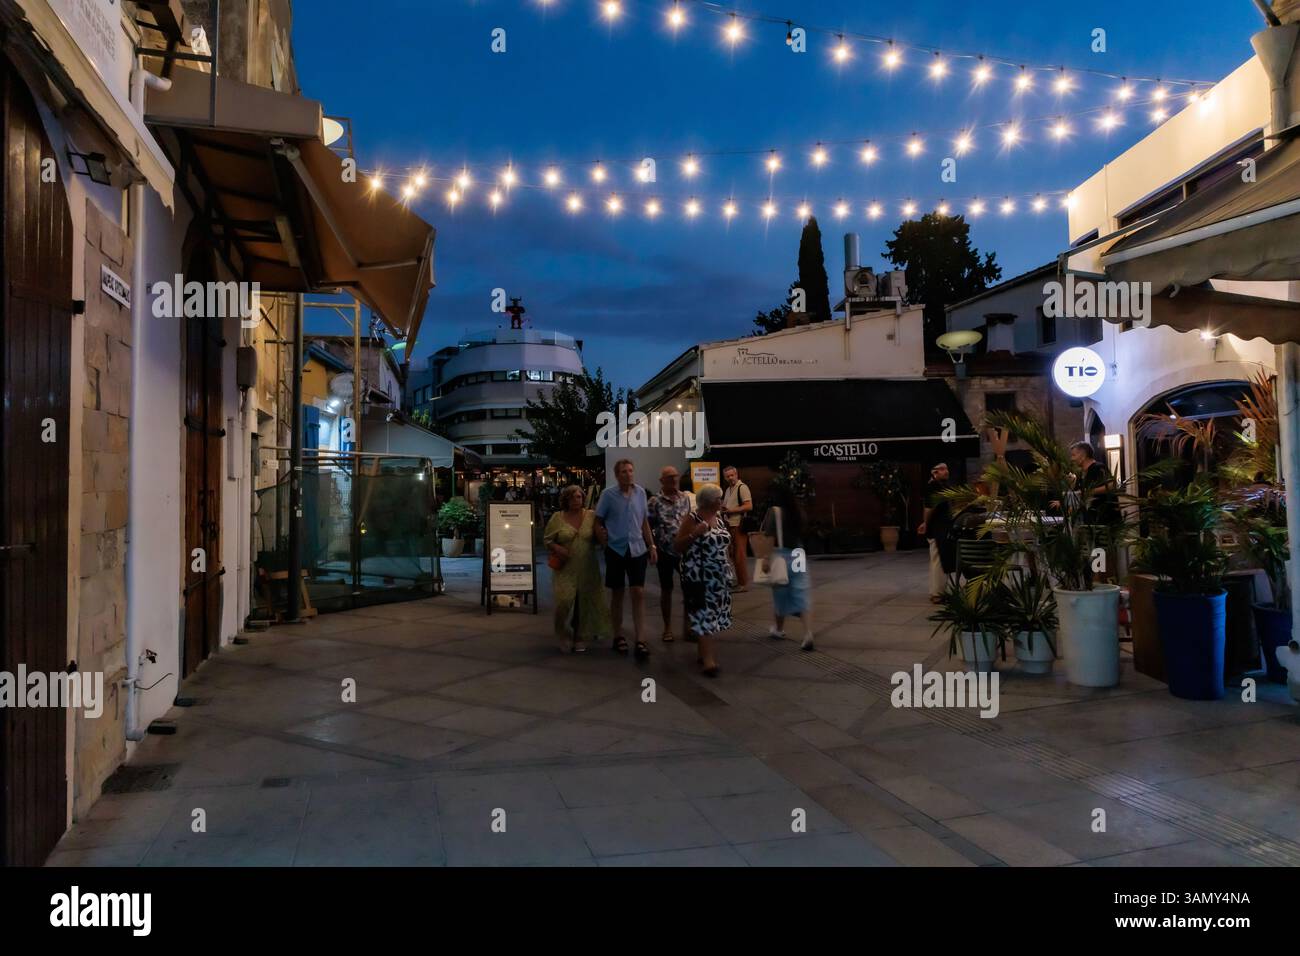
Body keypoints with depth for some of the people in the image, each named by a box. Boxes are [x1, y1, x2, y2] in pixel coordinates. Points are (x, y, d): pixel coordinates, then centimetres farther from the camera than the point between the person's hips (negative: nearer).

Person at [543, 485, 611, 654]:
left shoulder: (591, 516, 4)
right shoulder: (557, 518, 2)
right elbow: (547, 539, 7)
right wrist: (556, 548, -12)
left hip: (587, 569, 1)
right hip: (565, 569, -1)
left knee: (585, 603, 4)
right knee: (564, 600, -12)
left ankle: (580, 639, 22)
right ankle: (564, 636, 12)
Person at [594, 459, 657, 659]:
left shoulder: (640, 492, 3)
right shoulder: (608, 494, -6)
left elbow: (644, 522, 11)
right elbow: (598, 522, 2)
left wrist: (652, 546, 9)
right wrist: (605, 543, -4)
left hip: (637, 549, 2)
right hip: (616, 550, -2)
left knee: (638, 593, -5)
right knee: (618, 593, 8)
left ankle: (640, 641, -4)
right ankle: (618, 637, 22)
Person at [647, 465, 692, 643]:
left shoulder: (685, 498, 6)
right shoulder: (655, 502, -6)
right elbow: (648, 527, -4)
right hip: (665, 551, -3)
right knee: (666, 589, 8)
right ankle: (667, 628, 19)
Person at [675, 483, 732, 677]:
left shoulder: (719, 517, 9)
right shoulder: (692, 519, -11)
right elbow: (676, 547, -13)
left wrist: (727, 559, 12)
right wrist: (694, 533, -25)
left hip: (719, 577, 7)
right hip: (699, 577, -7)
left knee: (714, 617, 9)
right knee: (704, 618, -9)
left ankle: (706, 654, 19)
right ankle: (708, 660, -10)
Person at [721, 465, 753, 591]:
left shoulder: (742, 487, -9)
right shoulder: (728, 490, 18)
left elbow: (749, 506, -17)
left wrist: (731, 510, -17)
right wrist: (723, 509, 7)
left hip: (739, 526, -9)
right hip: (730, 525, 9)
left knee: (740, 555, -6)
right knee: (734, 555, 11)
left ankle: (743, 583, -1)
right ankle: (739, 581, 18)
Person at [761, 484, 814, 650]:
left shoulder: (774, 511, -5)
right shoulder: (799, 512, 9)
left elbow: (768, 536, -13)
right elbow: (801, 533, 12)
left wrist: (766, 558, -17)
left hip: (781, 555, -3)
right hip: (799, 555, 4)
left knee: (781, 594, 12)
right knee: (802, 596, 0)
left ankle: (779, 629, 29)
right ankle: (808, 635, -12)